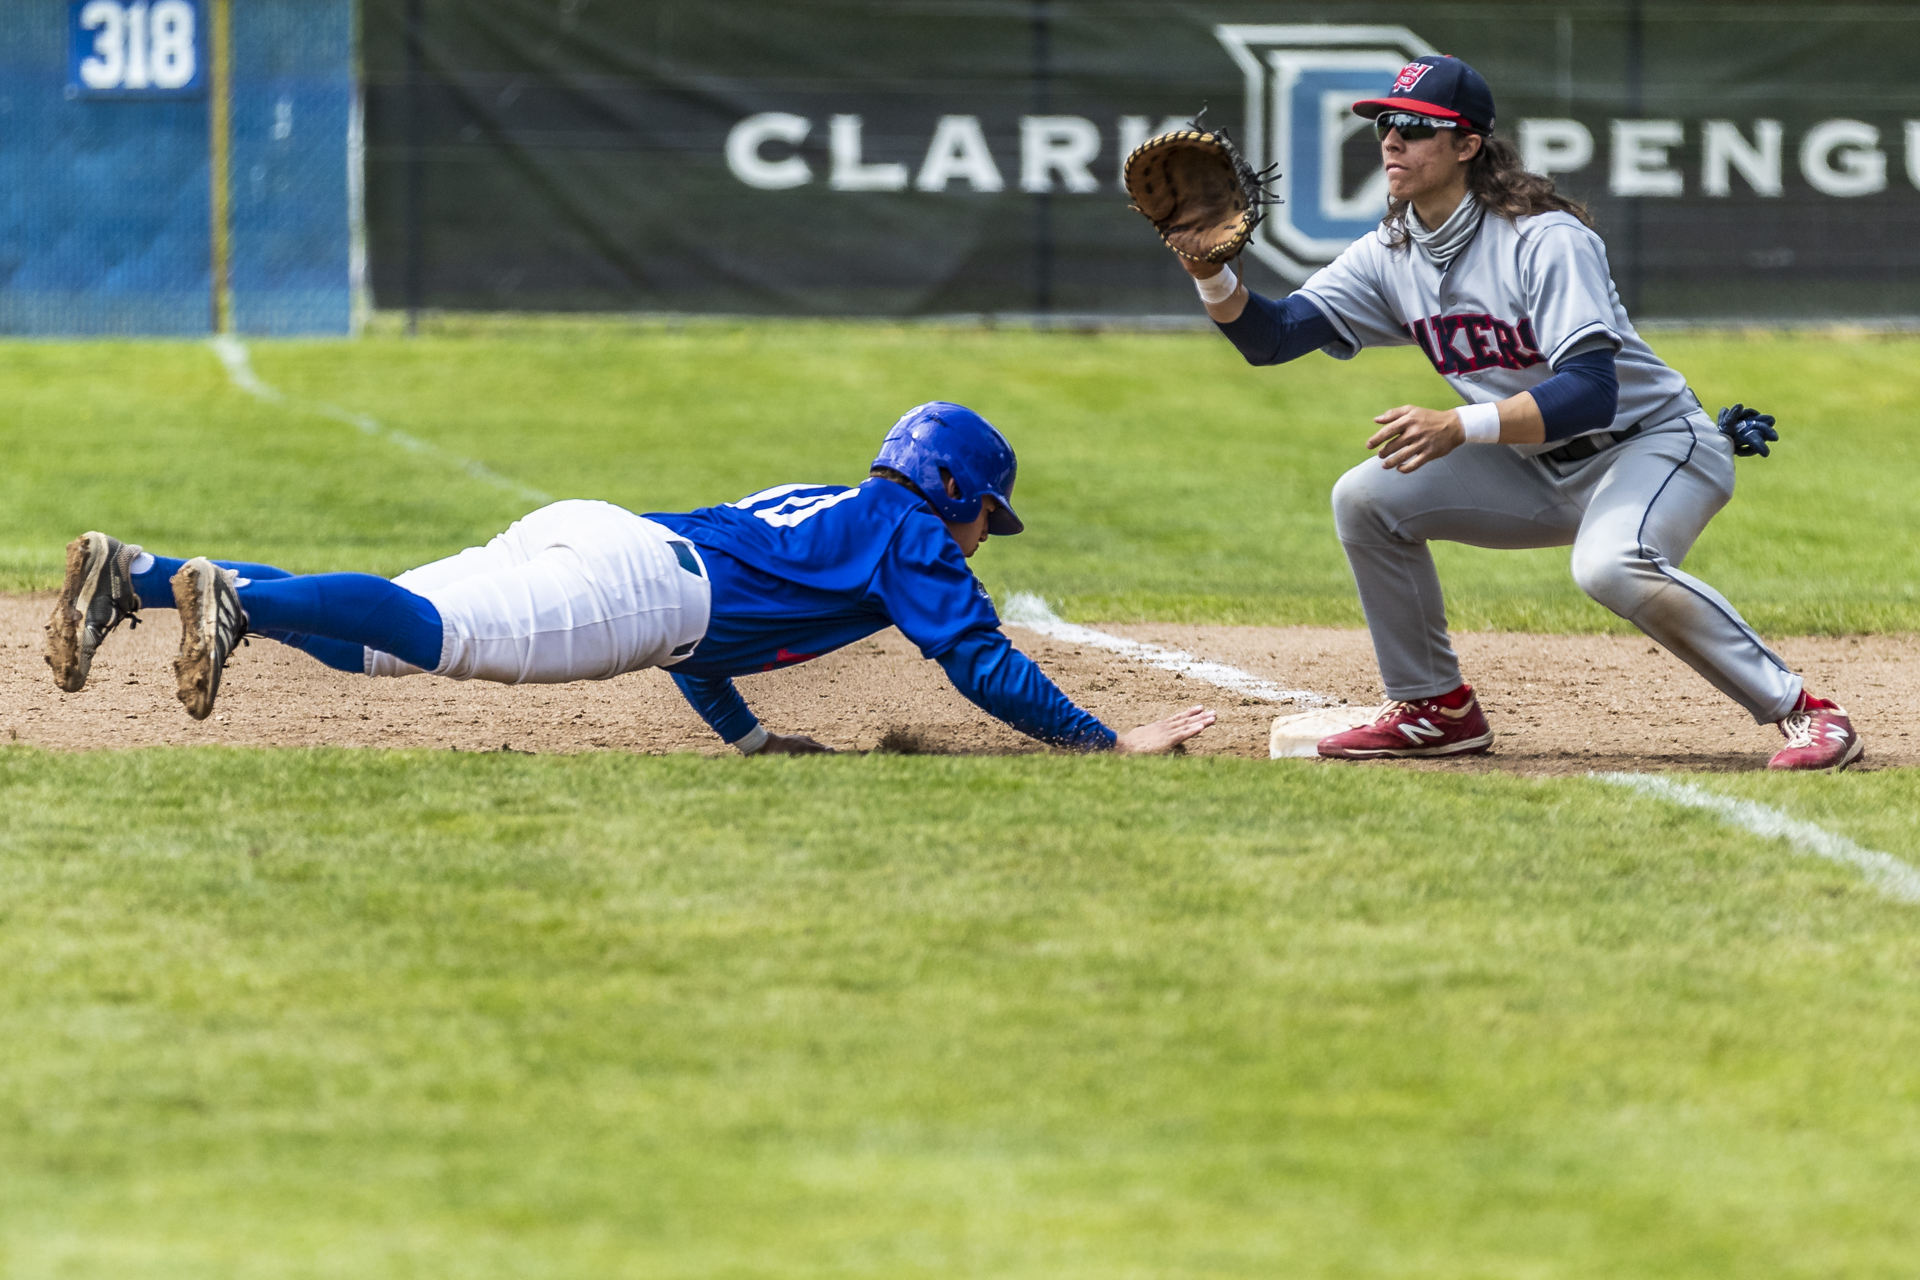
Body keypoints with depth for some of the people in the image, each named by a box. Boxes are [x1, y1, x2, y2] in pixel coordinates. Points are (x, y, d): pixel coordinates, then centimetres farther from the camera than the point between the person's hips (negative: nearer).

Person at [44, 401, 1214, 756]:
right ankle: (232, 595, -52)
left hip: (572, 537, 8)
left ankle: (131, 577, -21)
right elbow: (979, 661, 7)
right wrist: (1108, 742, 12)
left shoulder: (811, 505, 40)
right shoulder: (912, 534, 16)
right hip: (628, 579, -8)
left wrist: (747, 735, 48)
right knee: (440, 632, -29)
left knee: (361, 631, -6)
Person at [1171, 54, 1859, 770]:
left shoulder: (1545, 240, -23)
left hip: (1656, 444, -8)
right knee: (1365, 498, -3)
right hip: (1539, 474, 8)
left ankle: (1798, 708, -28)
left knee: (1609, 565, -37)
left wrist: (1460, 426, -42)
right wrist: (1212, 276, -23)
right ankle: (1436, 709, 8)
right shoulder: (1391, 256, 0)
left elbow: (1591, 392, -32)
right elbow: (1271, 335, -3)